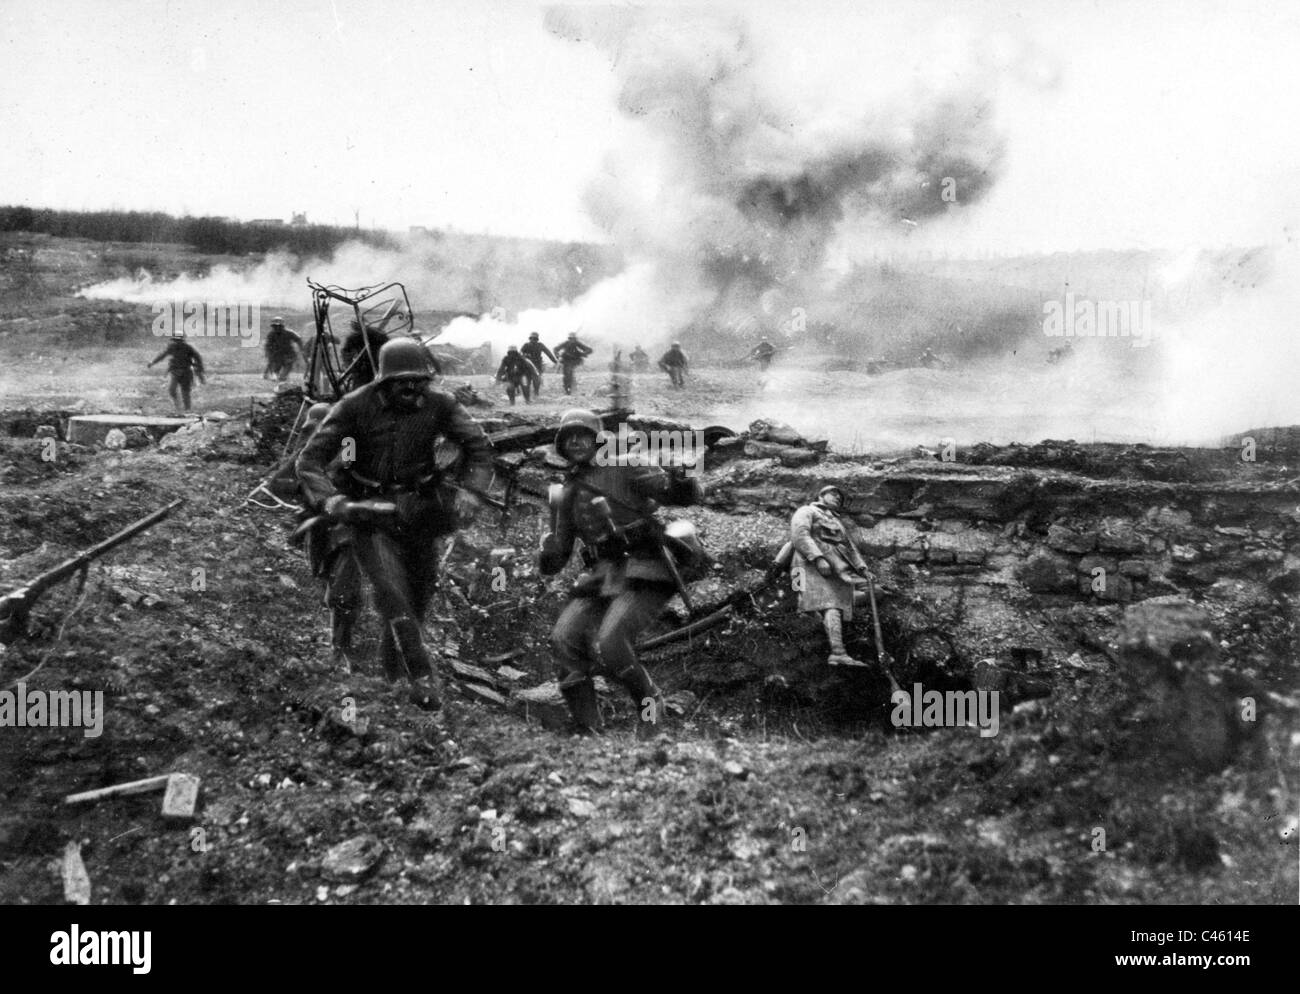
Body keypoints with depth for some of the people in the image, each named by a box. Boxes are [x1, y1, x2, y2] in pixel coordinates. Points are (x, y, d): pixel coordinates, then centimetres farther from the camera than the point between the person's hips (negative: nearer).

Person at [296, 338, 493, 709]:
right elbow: (310, 459, -15)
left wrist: (468, 492, -17)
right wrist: (330, 501, -30)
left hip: (419, 510, 3)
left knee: (420, 590, 12)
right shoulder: (355, 407, -16)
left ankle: (392, 658, 38)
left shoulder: (438, 404, -10)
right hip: (370, 512, -3)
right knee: (391, 589, -18)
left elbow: (479, 447, -3)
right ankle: (422, 677, -15)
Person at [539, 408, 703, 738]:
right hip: (602, 578, 5)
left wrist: (680, 482, -27)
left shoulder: (624, 470, 3)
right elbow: (556, 558, 20)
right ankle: (587, 731, -8)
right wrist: (547, 558, -5)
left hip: (644, 575, -5)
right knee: (563, 639, -17)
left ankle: (650, 703, 2)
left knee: (609, 643, -26)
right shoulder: (564, 496, 18)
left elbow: (687, 497, -3)